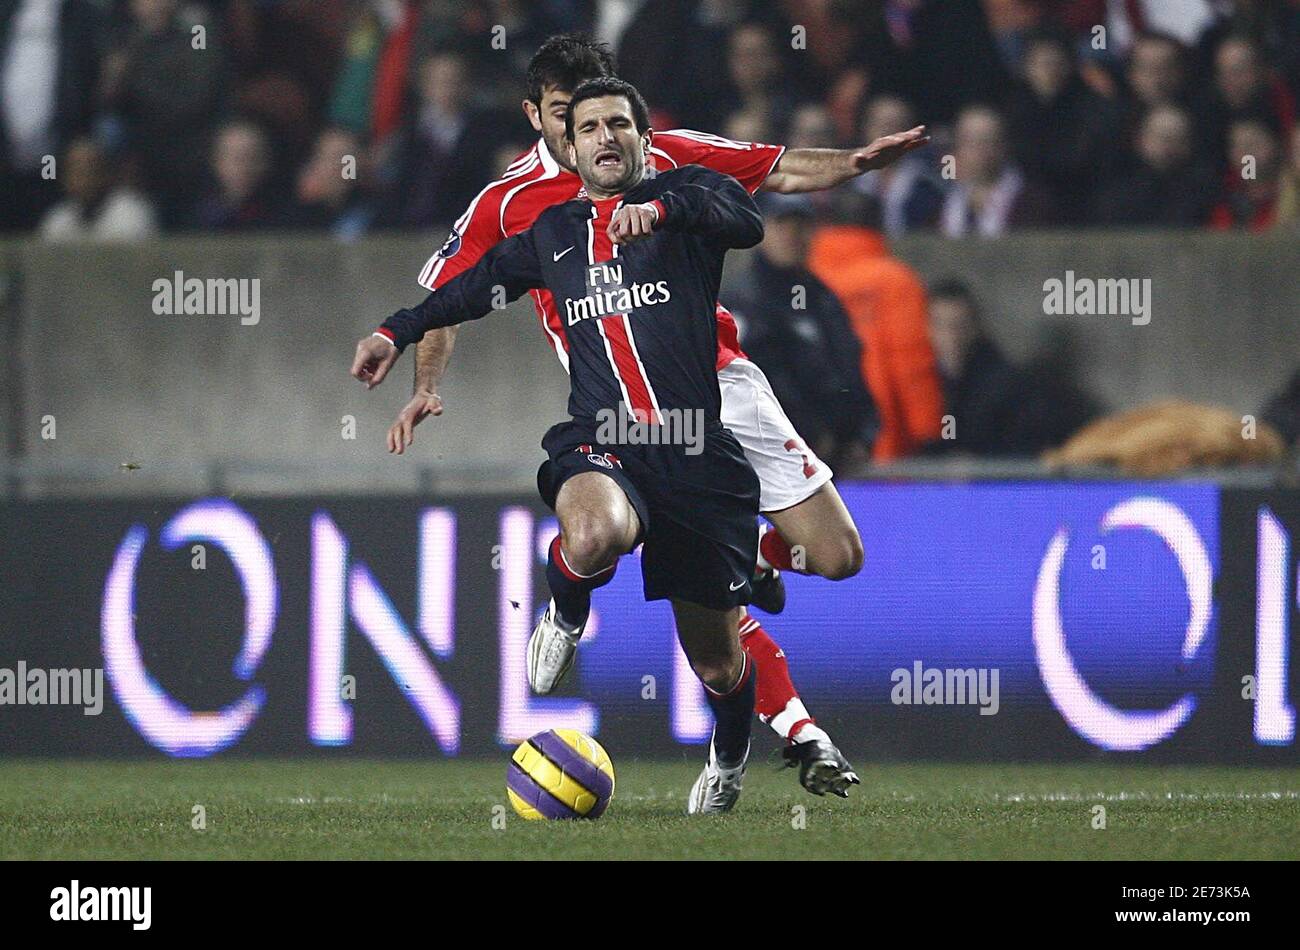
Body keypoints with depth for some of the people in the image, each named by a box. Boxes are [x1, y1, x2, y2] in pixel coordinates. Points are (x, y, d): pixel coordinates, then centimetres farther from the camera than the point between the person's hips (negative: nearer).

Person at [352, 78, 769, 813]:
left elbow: (746, 221, -15)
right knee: (596, 533, -38)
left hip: (696, 450, -1)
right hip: (598, 445, 1)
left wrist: (660, 209, -32)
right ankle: (566, 616, -2)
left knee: (716, 660, 7)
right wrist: (397, 332, 27)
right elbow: (476, 286, 35)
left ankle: (730, 758, 42)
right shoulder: (555, 233, 20)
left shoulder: (685, 195, 7)